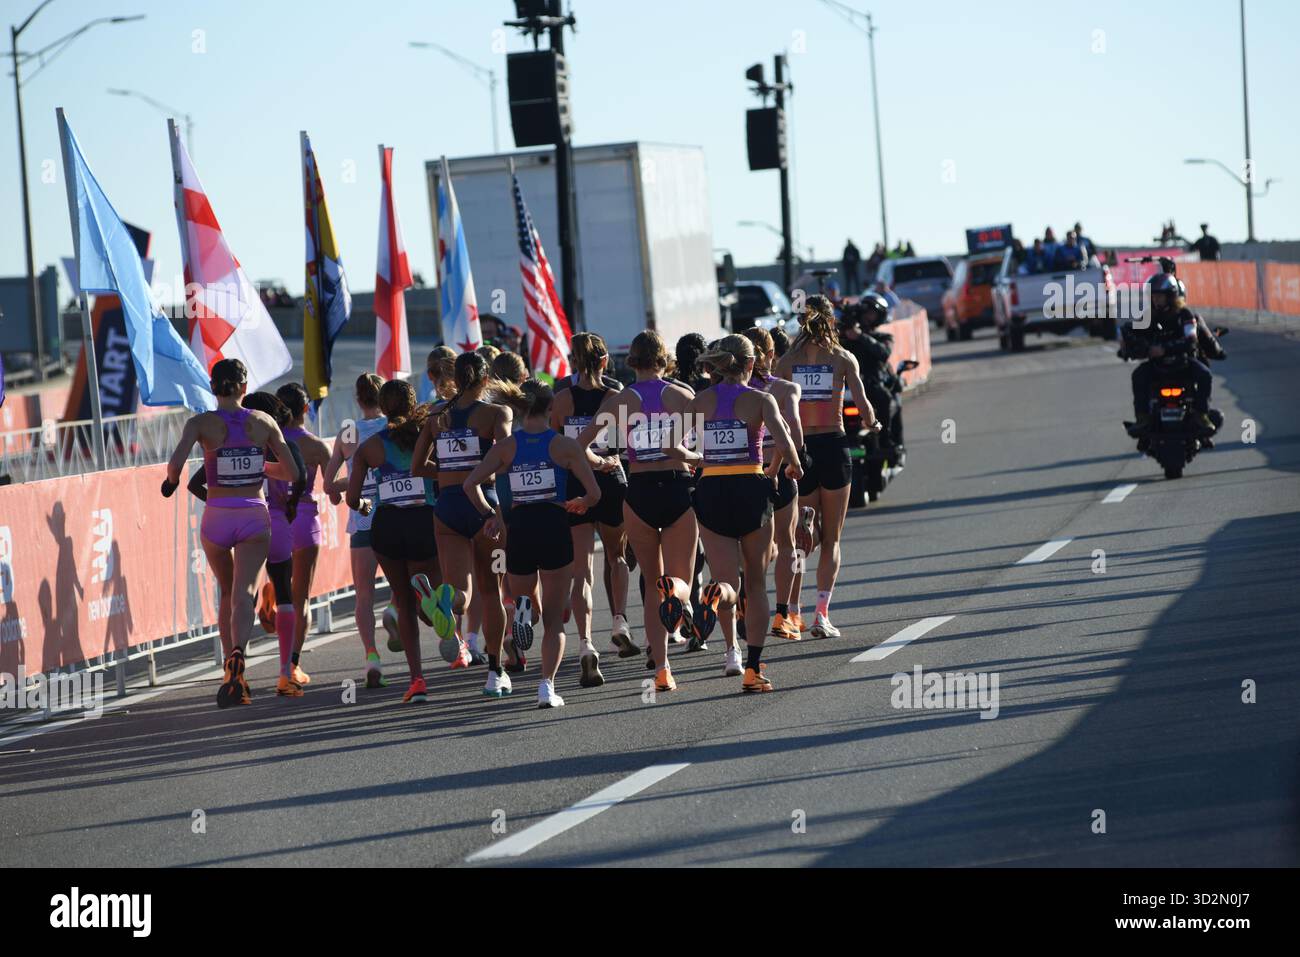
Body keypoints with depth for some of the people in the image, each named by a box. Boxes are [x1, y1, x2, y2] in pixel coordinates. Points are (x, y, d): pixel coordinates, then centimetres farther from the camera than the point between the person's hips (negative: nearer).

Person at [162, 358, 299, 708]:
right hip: (255, 517, 0)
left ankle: (232, 677, 19)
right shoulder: (264, 422, 2)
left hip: (217, 519, 0)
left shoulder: (201, 423, -4)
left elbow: (176, 463, -19)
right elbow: (291, 473, 5)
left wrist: (170, 481, 4)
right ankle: (237, 655, -39)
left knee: (227, 594, 20)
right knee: (243, 593, -10)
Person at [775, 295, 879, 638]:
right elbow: (862, 405, -8)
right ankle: (822, 613, -4)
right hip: (833, 446, -1)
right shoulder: (843, 358, -1)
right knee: (831, 539, 8)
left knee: (801, 539, 12)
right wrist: (872, 423, 13)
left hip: (800, 450, 1)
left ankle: (793, 610, -12)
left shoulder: (787, 361, 3)